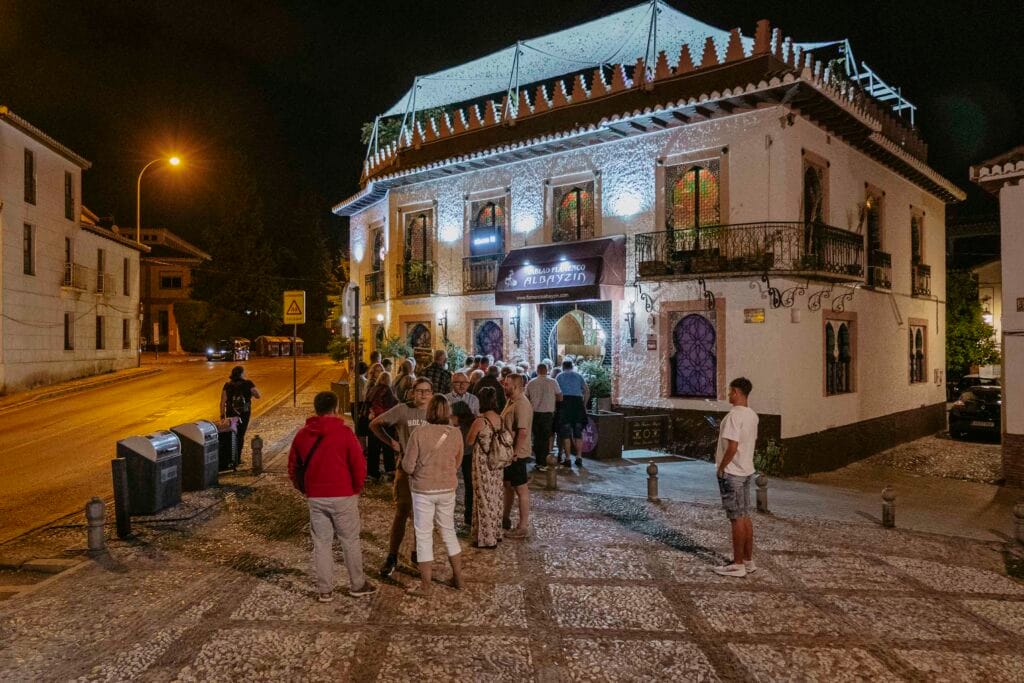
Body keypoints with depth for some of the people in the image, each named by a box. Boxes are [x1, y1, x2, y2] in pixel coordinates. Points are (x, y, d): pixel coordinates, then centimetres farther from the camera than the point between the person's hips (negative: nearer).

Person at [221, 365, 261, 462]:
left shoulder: (227, 385, -4)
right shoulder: (248, 383, -9)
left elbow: (223, 401, -6)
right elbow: (258, 395, -4)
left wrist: (222, 415, 0)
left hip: (231, 414, 2)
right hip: (244, 414, -2)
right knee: (240, 435, 9)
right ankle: (237, 458, 9)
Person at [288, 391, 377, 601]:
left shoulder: (302, 434, 3)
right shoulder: (344, 432, -11)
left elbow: (292, 468, 10)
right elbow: (359, 466, -12)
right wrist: (356, 489, 4)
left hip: (315, 498, 3)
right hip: (342, 497, -3)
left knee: (321, 543, 12)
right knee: (350, 541, 11)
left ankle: (324, 590, 17)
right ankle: (358, 585, 21)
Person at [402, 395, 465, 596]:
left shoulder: (419, 433, -16)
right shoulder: (456, 433, -7)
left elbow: (408, 467, -12)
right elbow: (457, 463, 5)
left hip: (423, 490, -3)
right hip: (448, 489, 4)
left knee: (424, 535, 7)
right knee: (449, 531, 19)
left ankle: (426, 586, 14)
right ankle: (458, 578, 27)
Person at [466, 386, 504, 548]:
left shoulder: (480, 421, -20)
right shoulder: (500, 419, -2)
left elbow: (469, 442, -7)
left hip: (483, 463, -6)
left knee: (484, 498, 5)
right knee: (495, 496, 18)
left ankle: (487, 538, 14)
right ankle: (496, 532, 31)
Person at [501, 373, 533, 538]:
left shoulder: (522, 404, -21)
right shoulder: (511, 401, 10)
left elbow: (523, 432, -27)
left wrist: (515, 453, -23)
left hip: (516, 454, -10)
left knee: (521, 489, 0)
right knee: (508, 484, 20)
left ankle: (523, 526, 8)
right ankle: (505, 518, 35)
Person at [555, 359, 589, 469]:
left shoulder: (559, 376, 8)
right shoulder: (579, 376, 13)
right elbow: (587, 390, 7)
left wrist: (558, 401, 7)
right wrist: (584, 404, 12)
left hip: (565, 402, -2)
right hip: (578, 401, 2)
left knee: (565, 433, 2)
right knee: (578, 432, 8)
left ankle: (568, 459, 0)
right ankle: (579, 458, 7)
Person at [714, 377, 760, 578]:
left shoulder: (734, 415, -20)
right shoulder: (752, 415, 9)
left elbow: (732, 447, -25)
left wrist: (721, 467, -12)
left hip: (732, 473, -9)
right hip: (747, 471, 9)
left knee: (737, 518, -2)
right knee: (745, 517, 15)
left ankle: (738, 565, 6)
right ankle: (748, 561, 23)